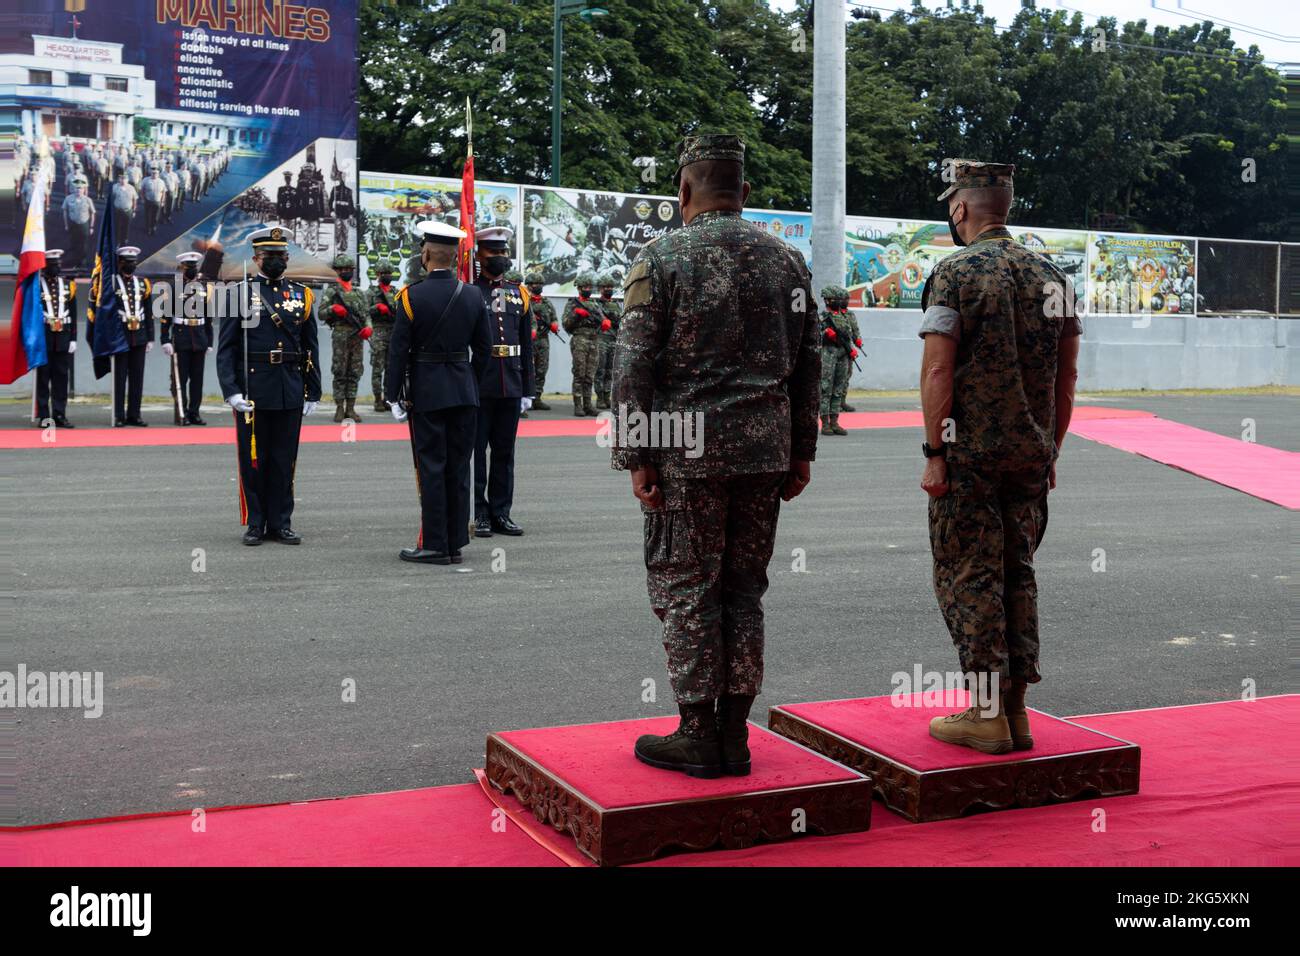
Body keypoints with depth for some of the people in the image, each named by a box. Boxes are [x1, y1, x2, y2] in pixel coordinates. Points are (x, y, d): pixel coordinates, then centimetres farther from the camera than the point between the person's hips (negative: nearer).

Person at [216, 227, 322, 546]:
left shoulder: (303, 296, 9)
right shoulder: (240, 294, 1)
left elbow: (311, 349, 11)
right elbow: (225, 348, -3)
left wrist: (312, 393, 7)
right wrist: (231, 390, -12)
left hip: (290, 394, 2)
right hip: (251, 392, -2)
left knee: (285, 460, 7)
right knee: (253, 459, 4)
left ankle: (281, 523, 16)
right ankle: (255, 523, 14)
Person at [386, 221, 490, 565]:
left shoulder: (412, 296, -10)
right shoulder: (473, 295, 2)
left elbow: (398, 351, -10)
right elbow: (483, 347, 7)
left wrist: (394, 396, -3)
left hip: (426, 393, -4)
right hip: (464, 392, 4)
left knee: (431, 467, 0)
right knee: (458, 468, 8)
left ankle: (434, 545, 2)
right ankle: (456, 543, 13)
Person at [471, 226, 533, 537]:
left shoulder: (519, 295, 12)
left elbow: (527, 347, 13)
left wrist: (527, 391, 10)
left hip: (511, 388, 4)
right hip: (477, 387, -4)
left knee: (505, 451, 9)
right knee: (476, 450, 1)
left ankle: (501, 513, 16)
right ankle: (480, 514, 7)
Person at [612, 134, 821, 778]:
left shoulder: (662, 258, -5)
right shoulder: (788, 260, 10)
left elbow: (634, 366, -9)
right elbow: (807, 366, 12)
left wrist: (636, 457, -5)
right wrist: (801, 452, 17)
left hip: (689, 454, -5)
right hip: (765, 452, 5)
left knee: (686, 589, 3)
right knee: (744, 589, 11)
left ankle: (698, 733, 7)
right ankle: (734, 735, 15)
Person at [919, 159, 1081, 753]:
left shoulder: (955, 272, -9)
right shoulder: (1051, 275, 10)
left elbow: (937, 371, -15)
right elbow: (1067, 378, 12)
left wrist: (934, 453, -11)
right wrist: (1050, 450, 18)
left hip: (969, 456, -6)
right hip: (1031, 457, 6)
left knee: (969, 580, 0)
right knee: (1018, 576, 12)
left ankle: (987, 716, 1)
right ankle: (1016, 711, 16)